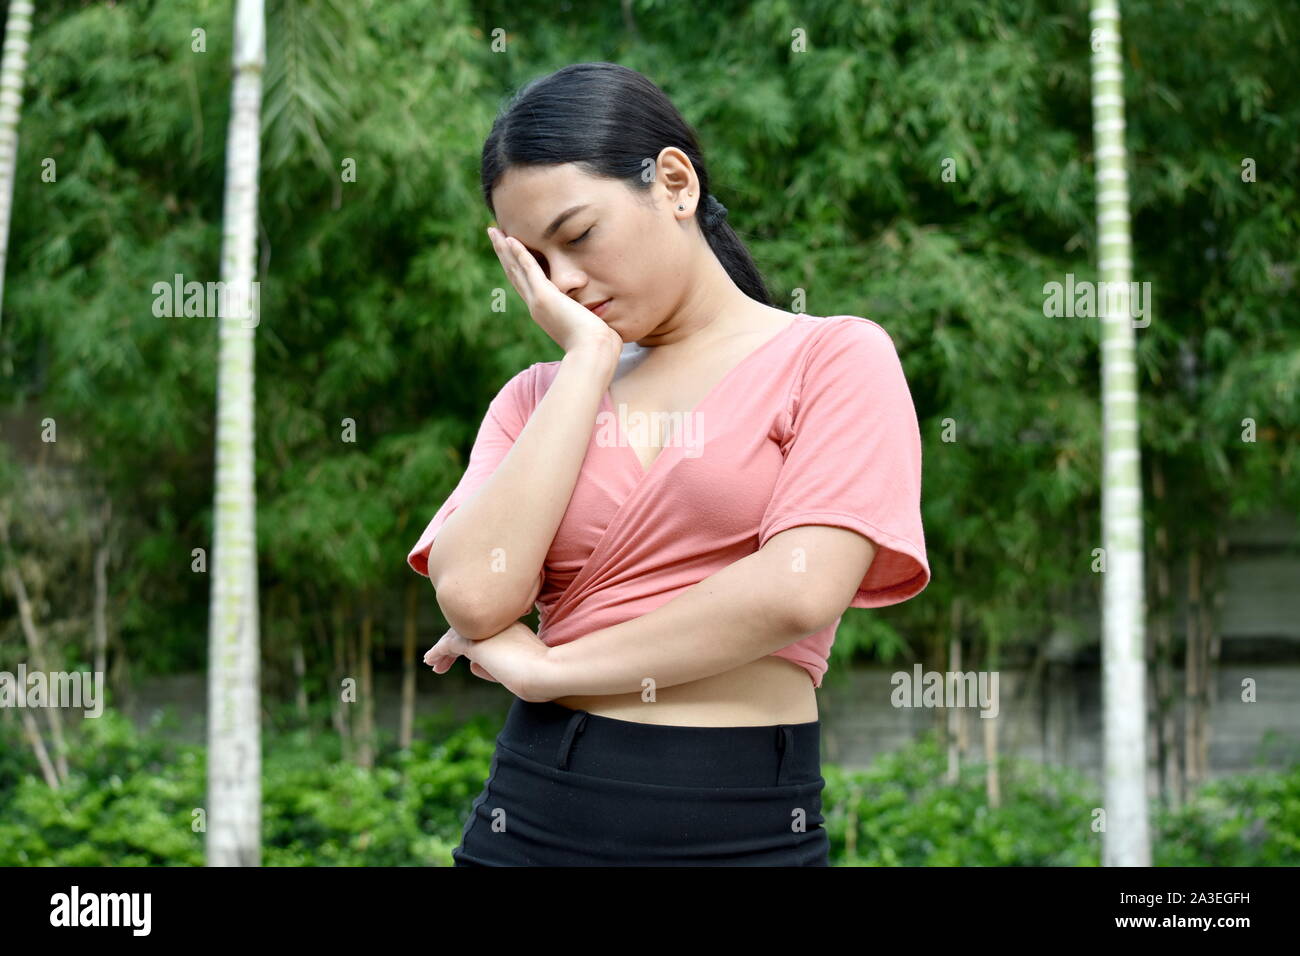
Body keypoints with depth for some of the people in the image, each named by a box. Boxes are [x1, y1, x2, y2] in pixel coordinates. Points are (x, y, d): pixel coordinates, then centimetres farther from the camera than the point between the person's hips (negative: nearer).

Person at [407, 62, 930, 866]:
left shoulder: (836, 357, -1)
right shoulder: (541, 394, 8)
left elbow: (798, 591, -16)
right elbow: (475, 596, -9)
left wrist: (544, 666, -9)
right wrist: (589, 357, -5)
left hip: (748, 824, -3)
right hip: (535, 807, 3)